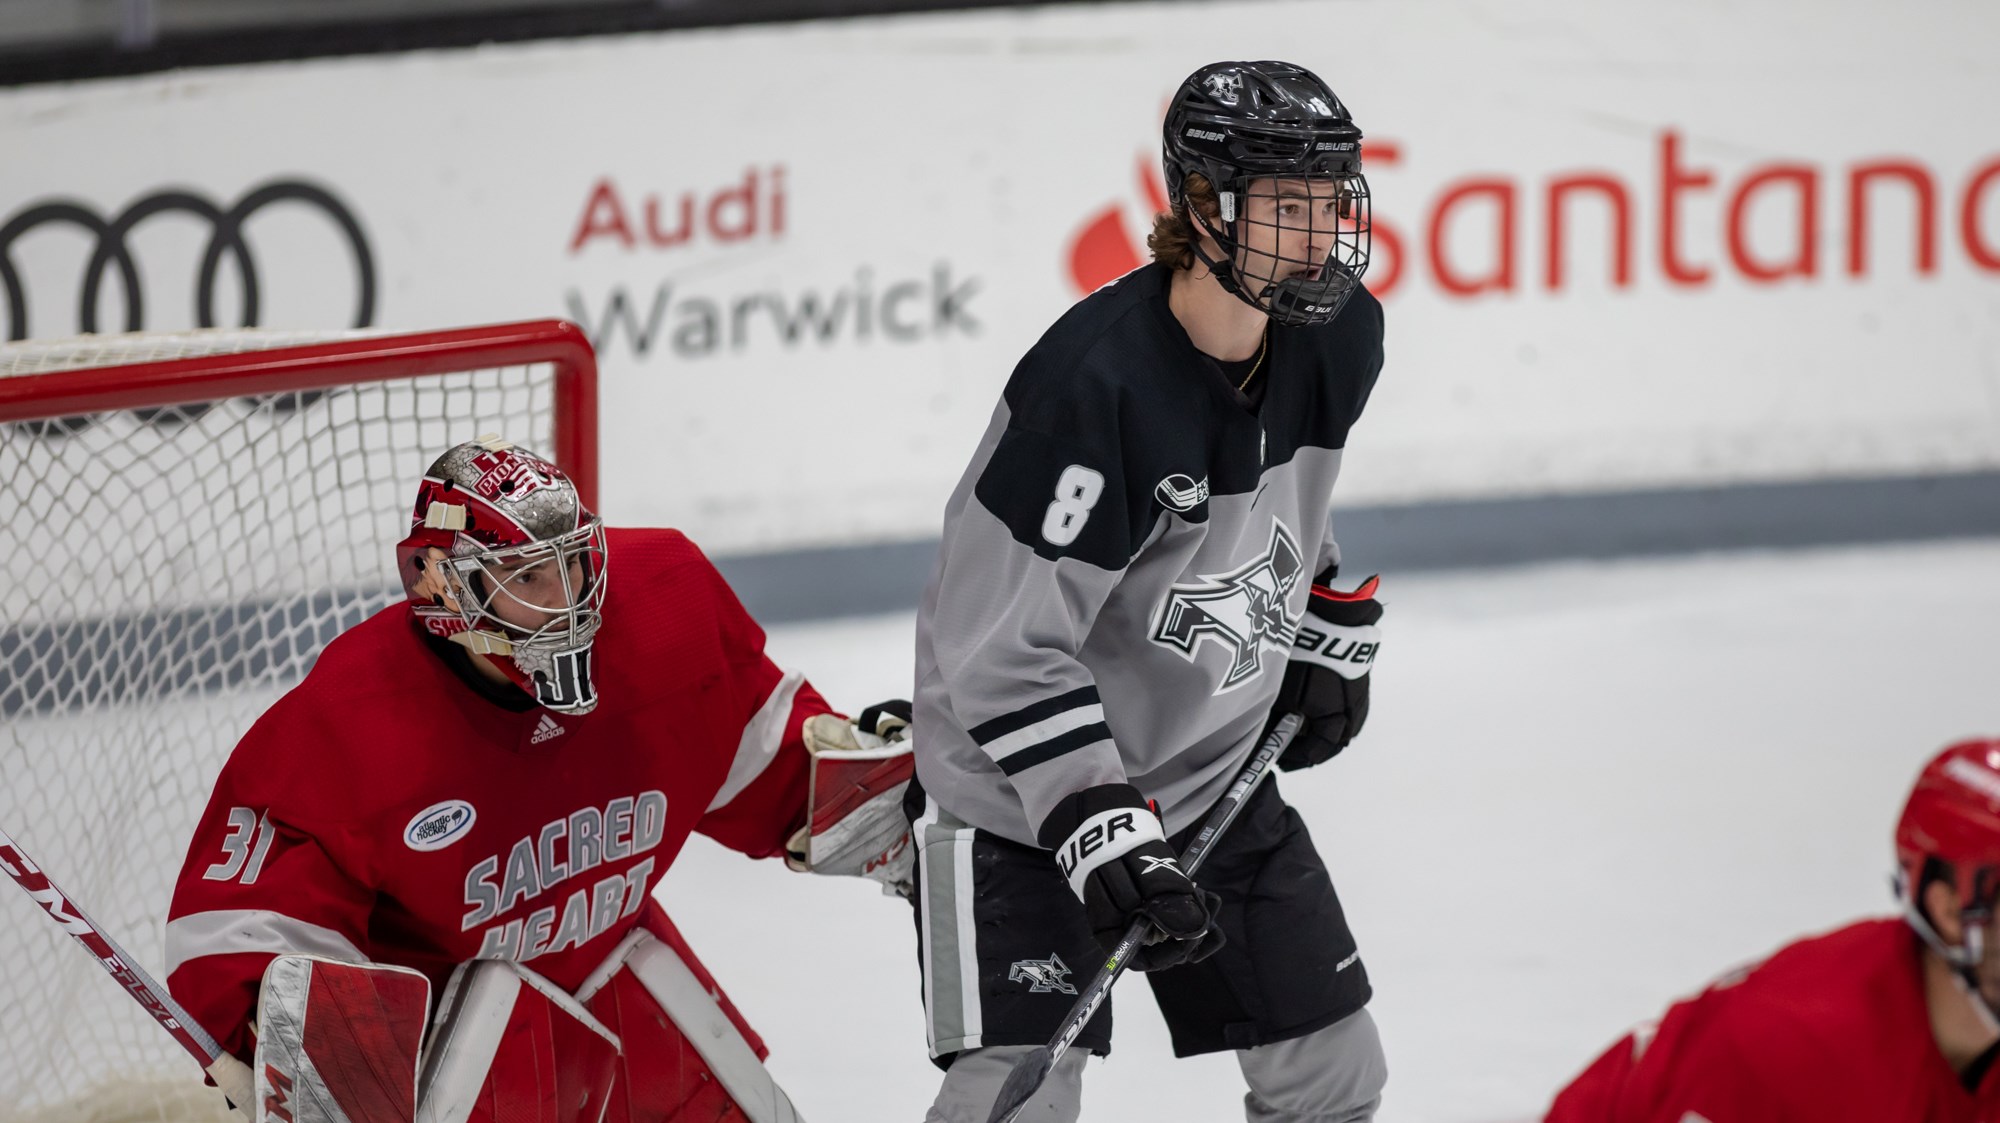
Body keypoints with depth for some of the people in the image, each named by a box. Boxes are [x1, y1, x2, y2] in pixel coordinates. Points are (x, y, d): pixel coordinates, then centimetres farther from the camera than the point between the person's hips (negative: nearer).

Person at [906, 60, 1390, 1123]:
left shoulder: (1334, 338, -7)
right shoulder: (1094, 381, -29)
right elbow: (1005, 649, -26)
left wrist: (1328, 644, 19)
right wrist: (1102, 835, -30)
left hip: (1216, 770, 7)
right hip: (1017, 784, -7)